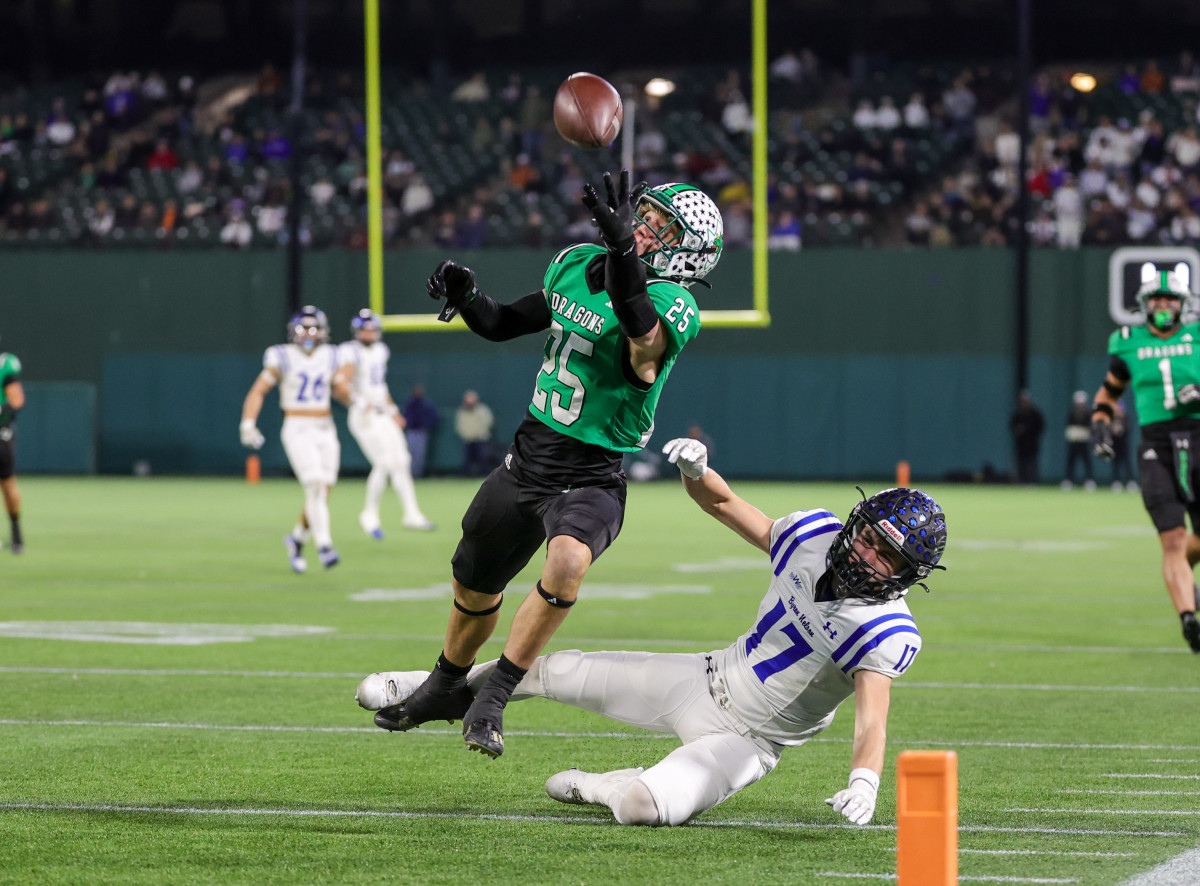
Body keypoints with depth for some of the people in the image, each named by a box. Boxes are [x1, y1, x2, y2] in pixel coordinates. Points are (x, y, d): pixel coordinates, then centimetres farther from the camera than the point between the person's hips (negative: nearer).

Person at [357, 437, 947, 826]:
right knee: (557, 672, 9)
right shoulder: (814, 537, -8)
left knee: (644, 806, -29)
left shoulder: (884, 632, -25)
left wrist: (864, 782, -57)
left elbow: (872, 718, -37)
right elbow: (724, 504, 4)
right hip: (708, 678, 5)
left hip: (745, 740, -5)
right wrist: (697, 469, -18)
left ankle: (596, 789, 9)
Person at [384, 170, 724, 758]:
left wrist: (621, 248, -55)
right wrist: (465, 297, -4)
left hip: (589, 480, -6)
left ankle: (492, 700, -22)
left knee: (568, 560, -36)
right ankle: (447, 687, 51)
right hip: (527, 460, 6)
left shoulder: (671, 305, -18)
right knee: (474, 583, 22)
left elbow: (644, 335, -43)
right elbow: (505, 325, 17)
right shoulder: (575, 266, 3)